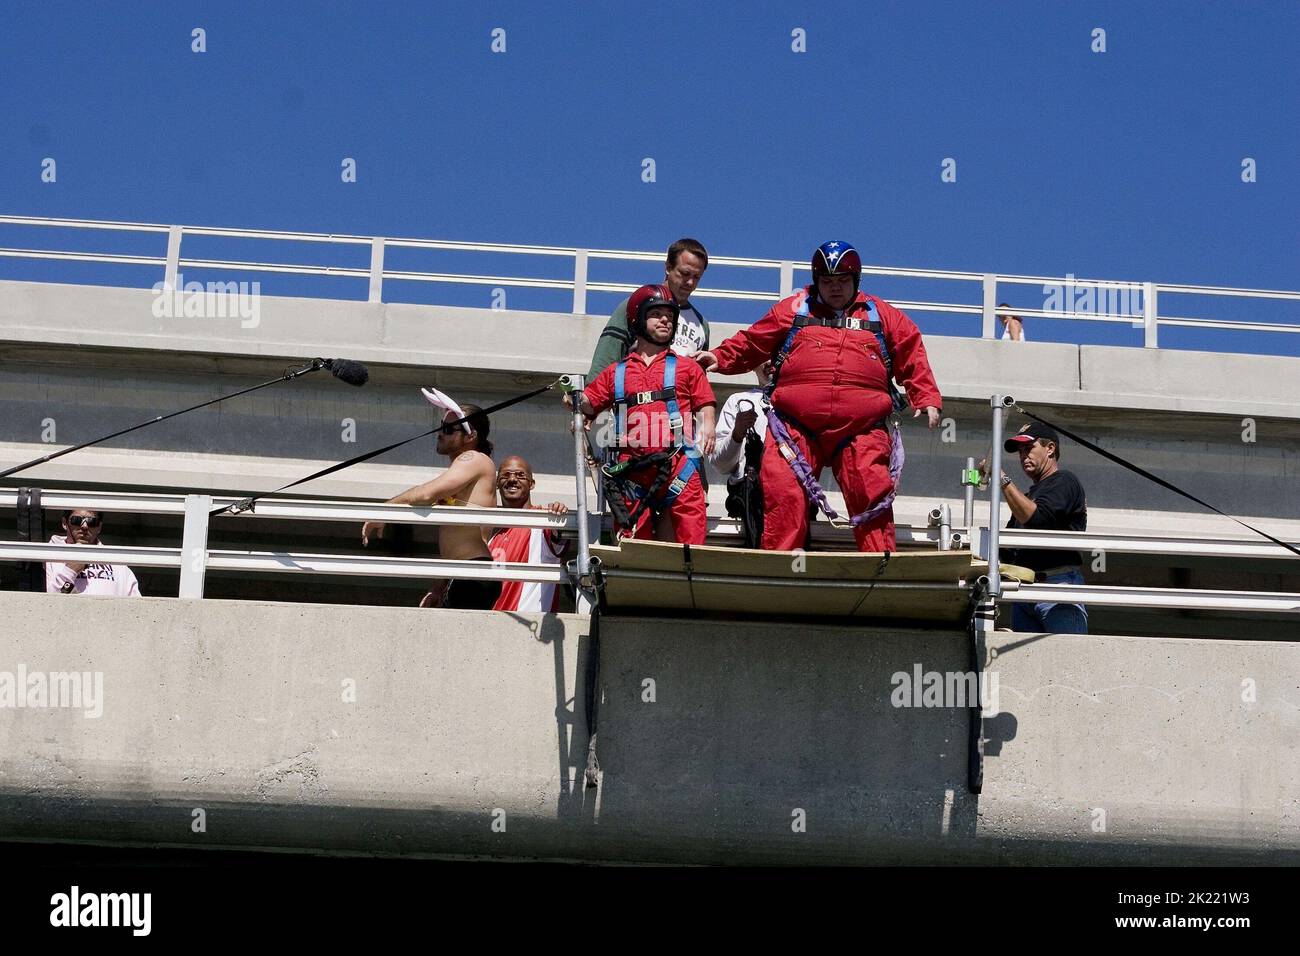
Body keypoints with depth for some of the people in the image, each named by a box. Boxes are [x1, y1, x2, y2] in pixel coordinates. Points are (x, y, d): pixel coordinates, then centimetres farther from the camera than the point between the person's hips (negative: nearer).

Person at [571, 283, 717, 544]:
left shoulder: (686, 368, 15)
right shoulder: (617, 372, 19)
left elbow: (705, 403, 9)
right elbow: (590, 404, 17)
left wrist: (707, 427, -10)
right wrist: (575, 398, -4)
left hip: (677, 465, -2)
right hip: (631, 469, 2)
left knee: (691, 532, -13)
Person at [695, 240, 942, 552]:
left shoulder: (882, 316, 18)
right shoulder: (792, 310, 17)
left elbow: (912, 358, 18)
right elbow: (750, 344, 20)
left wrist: (927, 399, 8)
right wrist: (720, 358, 5)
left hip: (861, 430, 0)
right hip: (796, 426, 0)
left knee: (873, 499, -7)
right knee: (784, 496, -13)